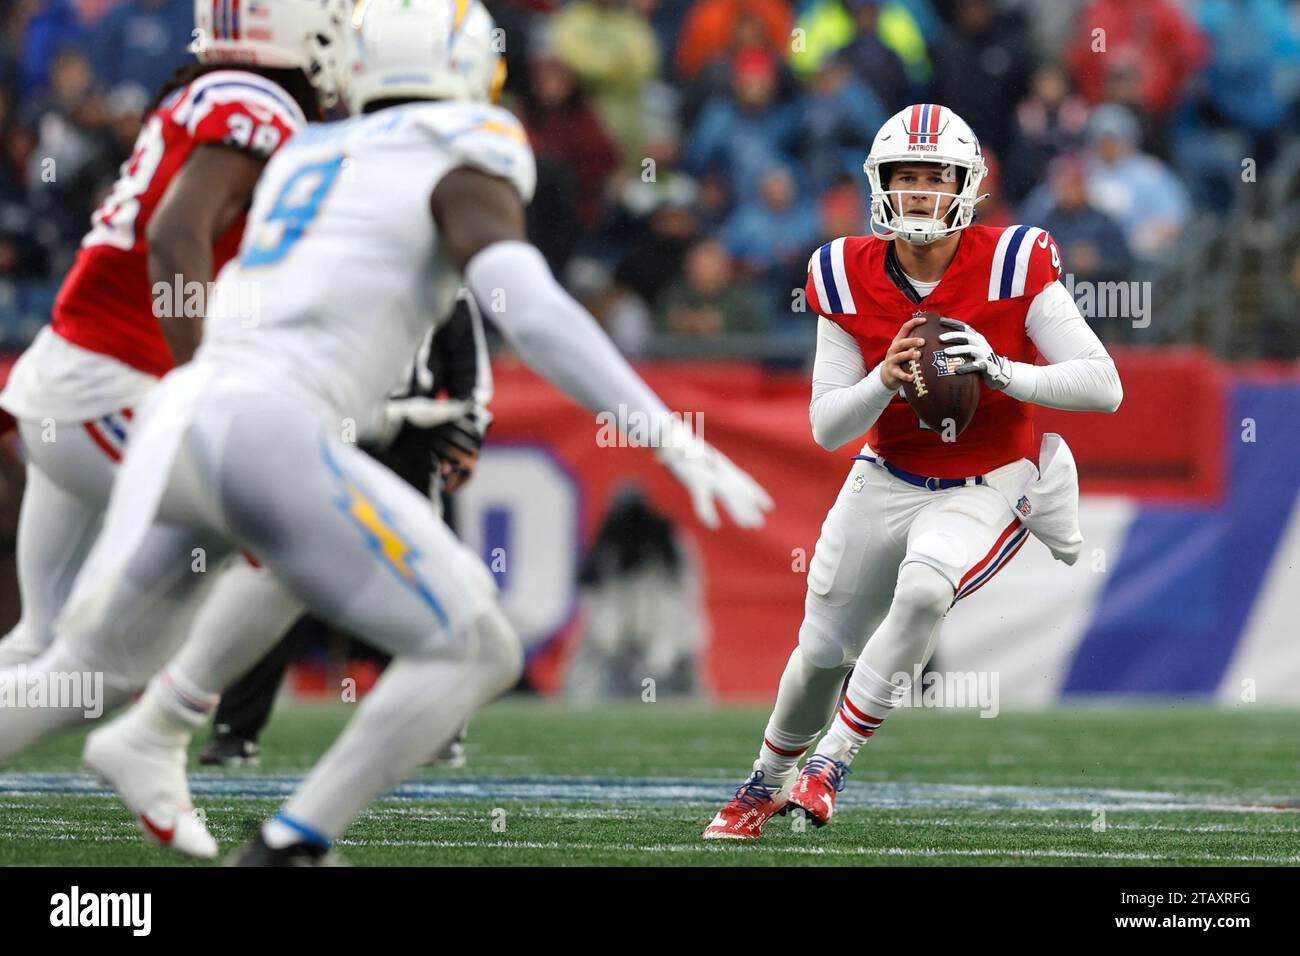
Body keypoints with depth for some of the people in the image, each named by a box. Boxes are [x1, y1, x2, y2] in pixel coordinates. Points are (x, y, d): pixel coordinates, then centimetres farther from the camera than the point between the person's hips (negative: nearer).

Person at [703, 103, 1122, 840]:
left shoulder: (1012, 267, -18)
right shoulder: (849, 277, -10)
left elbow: (1104, 386, -22)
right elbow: (827, 427, -7)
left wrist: (1000, 371, -35)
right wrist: (885, 379, -27)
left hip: (987, 489, -3)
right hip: (887, 482, 3)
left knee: (924, 587, -33)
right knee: (822, 652, 9)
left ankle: (834, 760, -16)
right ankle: (770, 779, 40)